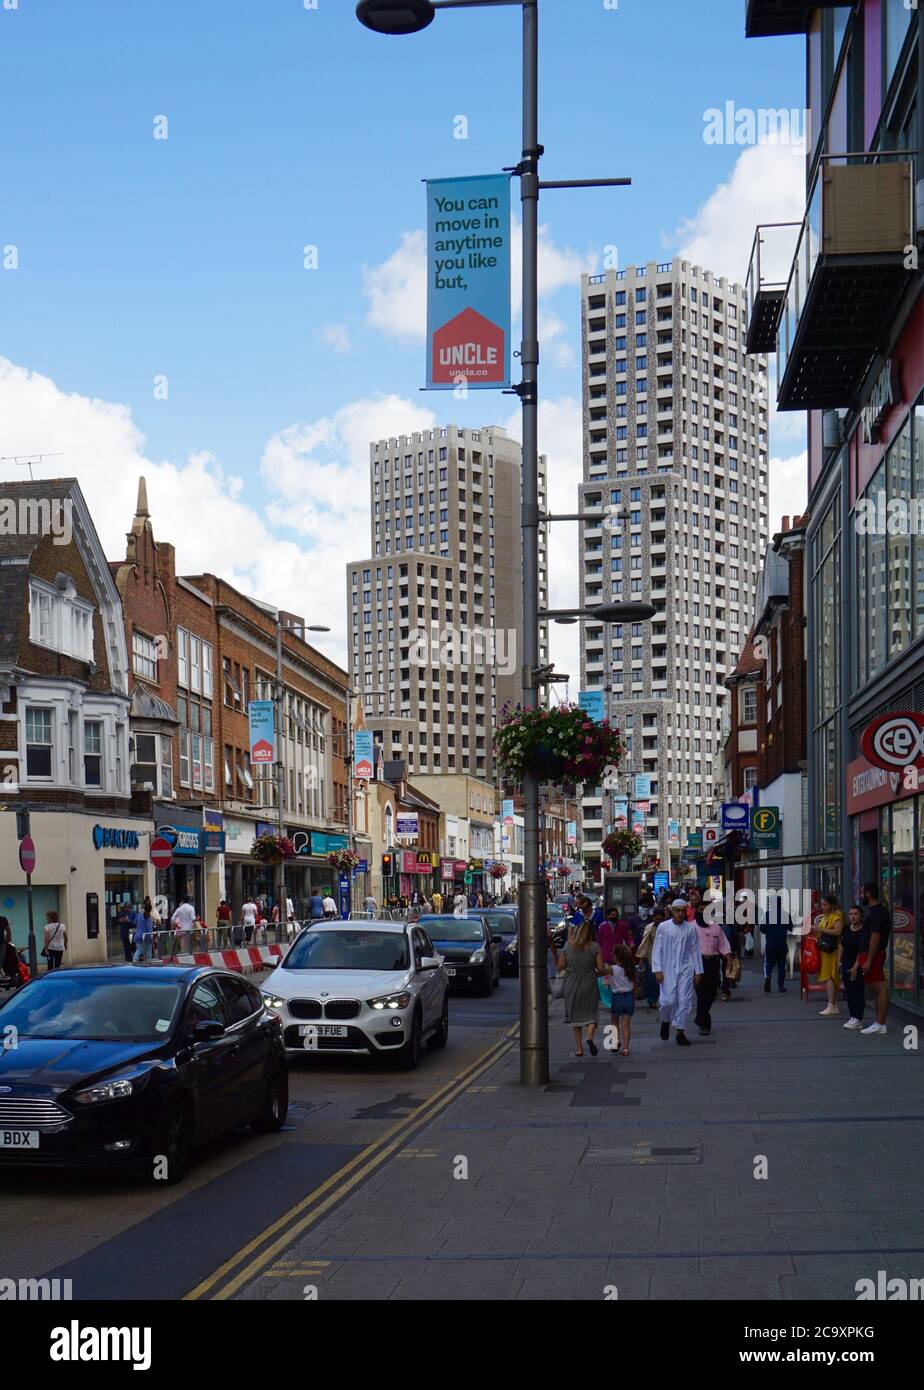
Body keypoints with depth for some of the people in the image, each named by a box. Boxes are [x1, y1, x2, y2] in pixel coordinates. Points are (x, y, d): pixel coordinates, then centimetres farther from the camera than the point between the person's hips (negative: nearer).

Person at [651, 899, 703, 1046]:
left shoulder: (691, 928, 2)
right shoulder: (663, 927, -1)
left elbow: (695, 950, 8)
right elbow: (657, 949, 0)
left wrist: (698, 971, 8)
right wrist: (657, 970, -6)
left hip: (685, 969, 1)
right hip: (668, 969, -1)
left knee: (685, 1001, -2)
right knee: (669, 1000, -8)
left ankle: (680, 1032, 9)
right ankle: (665, 1021, 24)